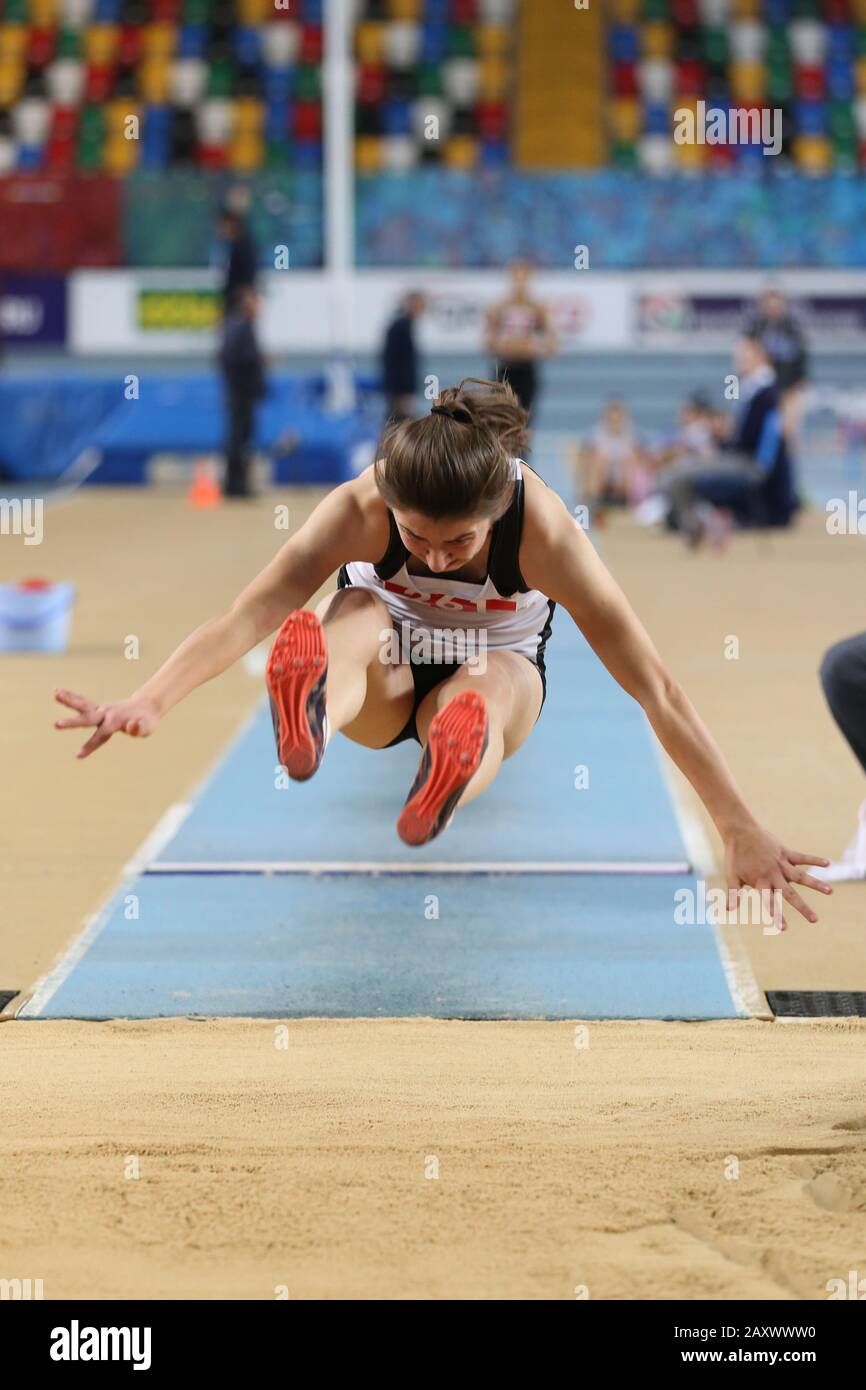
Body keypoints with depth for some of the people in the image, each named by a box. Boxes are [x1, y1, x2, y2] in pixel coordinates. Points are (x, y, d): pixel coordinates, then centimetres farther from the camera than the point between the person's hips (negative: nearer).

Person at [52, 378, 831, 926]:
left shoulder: (545, 531, -32)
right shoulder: (359, 509, -29)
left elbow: (654, 690, -32)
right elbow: (253, 613, -39)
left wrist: (743, 833, -33)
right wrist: (149, 703, -57)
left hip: (497, 675, 0)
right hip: (385, 682, 1)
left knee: (489, 686, -38)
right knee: (356, 615, -35)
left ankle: (450, 788, -72)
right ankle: (312, 725, -68)